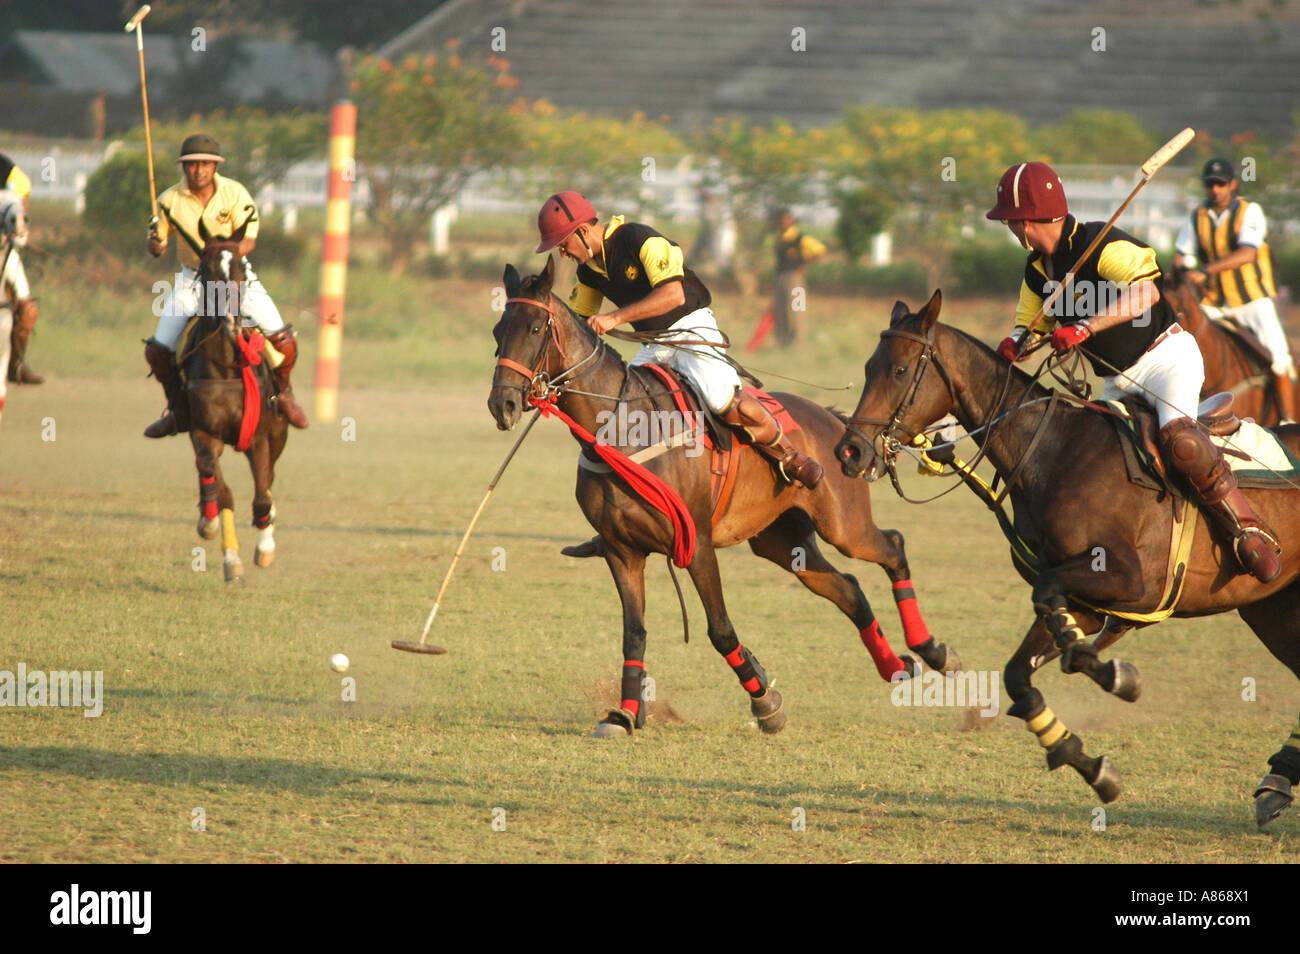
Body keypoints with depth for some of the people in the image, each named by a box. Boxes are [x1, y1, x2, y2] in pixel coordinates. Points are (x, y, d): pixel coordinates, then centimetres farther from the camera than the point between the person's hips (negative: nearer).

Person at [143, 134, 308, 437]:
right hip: (191, 280, 1)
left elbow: (249, 240, -16)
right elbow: (157, 245, -2)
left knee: (283, 340, -14)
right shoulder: (170, 201, -10)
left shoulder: (235, 194, -13)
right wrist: (155, 246, -26)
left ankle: (283, 392, 17)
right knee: (157, 350, -9)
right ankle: (176, 409, 17)